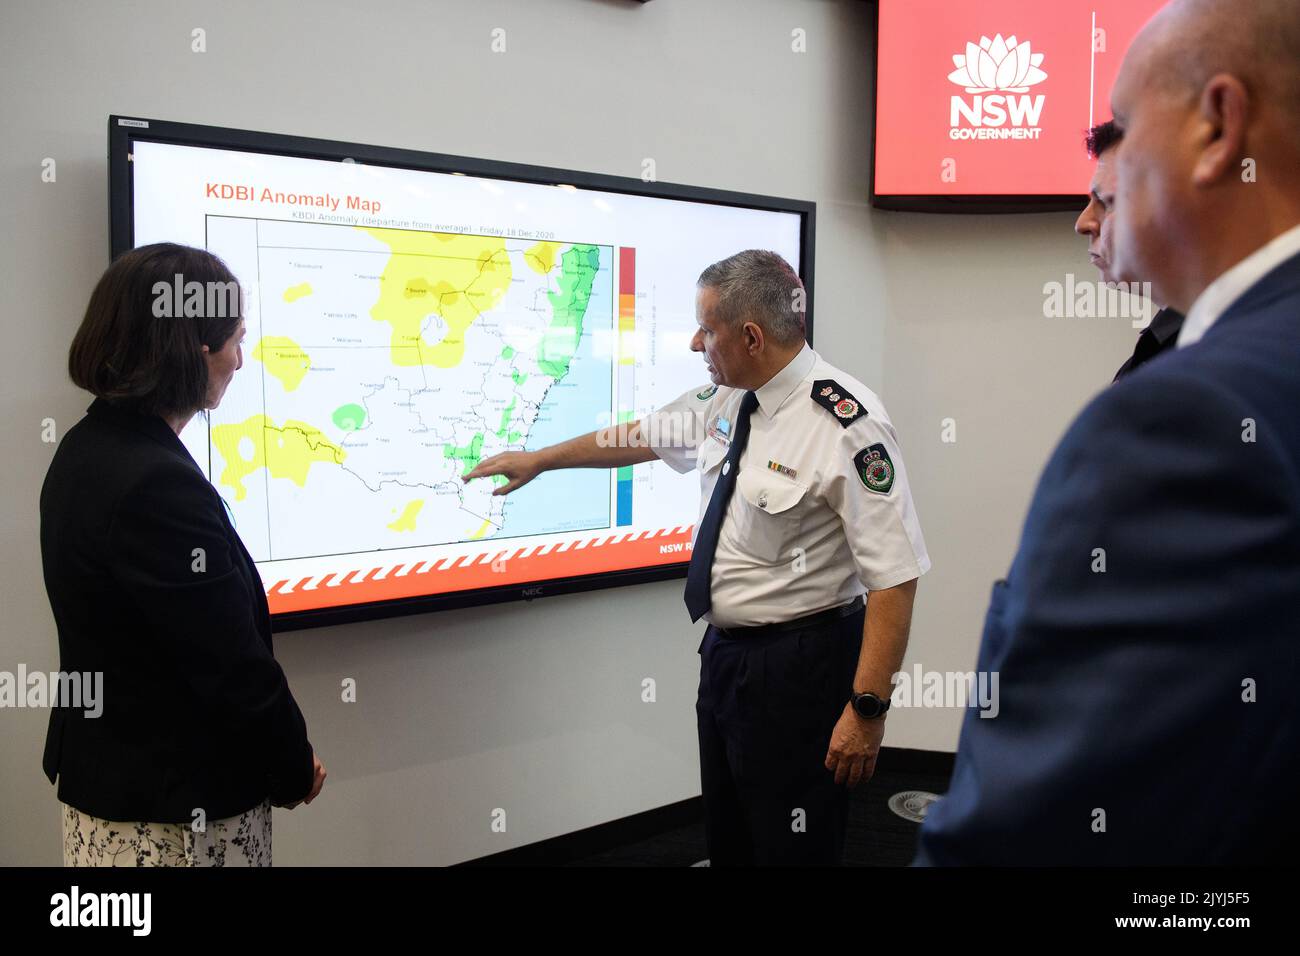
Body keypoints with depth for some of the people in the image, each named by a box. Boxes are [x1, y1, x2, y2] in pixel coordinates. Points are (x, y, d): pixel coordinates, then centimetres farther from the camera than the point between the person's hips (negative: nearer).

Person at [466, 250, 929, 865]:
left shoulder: (846, 424, -22)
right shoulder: (724, 397, 2)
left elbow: (895, 576, -22)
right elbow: (645, 436, 19)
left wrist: (868, 707, -23)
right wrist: (539, 460, 27)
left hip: (797, 670, -8)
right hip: (724, 652, 8)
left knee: (792, 849, 6)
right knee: (727, 841, 21)